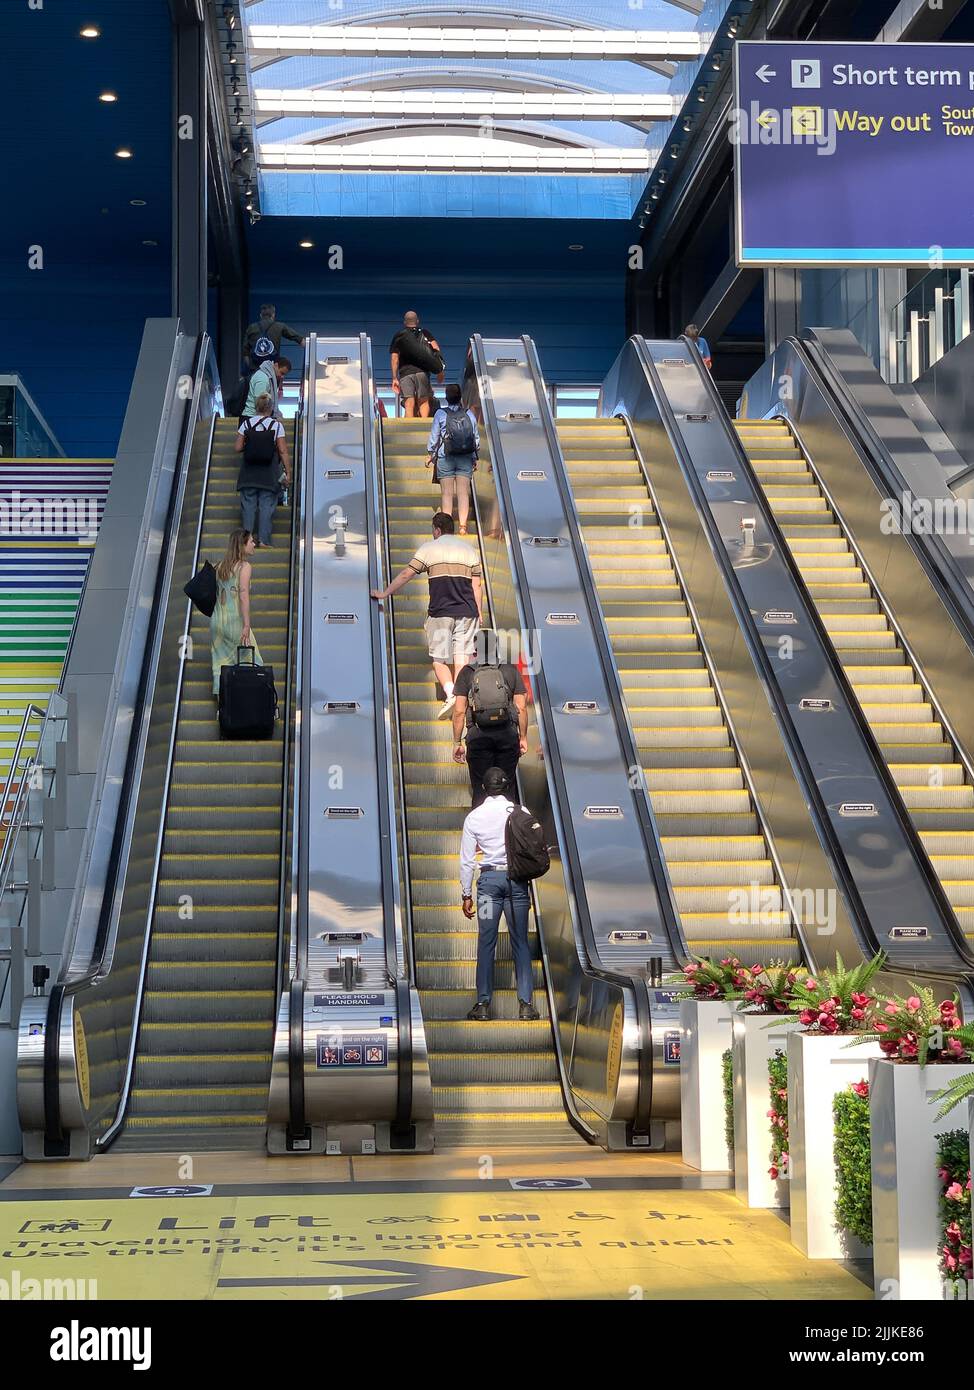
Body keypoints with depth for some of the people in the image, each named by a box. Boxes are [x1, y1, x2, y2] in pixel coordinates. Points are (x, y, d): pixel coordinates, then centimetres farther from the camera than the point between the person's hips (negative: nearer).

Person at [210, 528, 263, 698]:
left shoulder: (220, 566, 11)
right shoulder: (245, 566, -8)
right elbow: (244, 595, -17)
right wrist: (247, 625, -19)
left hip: (217, 620, 6)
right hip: (235, 620, -6)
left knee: (221, 665, 7)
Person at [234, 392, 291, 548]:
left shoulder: (246, 424, 1)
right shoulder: (276, 425, -3)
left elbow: (237, 448, -1)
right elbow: (283, 451, -6)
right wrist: (287, 472, -1)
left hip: (249, 474, 2)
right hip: (269, 475, -2)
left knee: (248, 505, 6)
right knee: (267, 506, 0)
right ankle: (263, 539, -4)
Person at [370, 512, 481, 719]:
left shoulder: (429, 548, 4)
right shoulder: (469, 549, 13)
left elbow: (406, 574, 6)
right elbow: (477, 586, 10)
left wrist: (385, 593, 17)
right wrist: (478, 615, 15)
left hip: (440, 612, -3)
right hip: (467, 612, 3)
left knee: (439, 659, 2)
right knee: (461, 659, 3)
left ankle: (450, 694, -19)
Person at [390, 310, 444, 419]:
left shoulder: (399, 336, 15)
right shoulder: (425, 333, 16)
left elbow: (394, 358, 7)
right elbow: (436, 349, 2)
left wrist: (395, 378, 6)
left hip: (405, 373, 0)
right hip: (422, 372, 0)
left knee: (409, 405, -5)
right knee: (424, 401, 9)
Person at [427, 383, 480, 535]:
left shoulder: (440, 414, -5)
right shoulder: (469, 414, 2)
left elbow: (434, 437, 0)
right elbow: (476, 438, 8)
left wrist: (430, 454, 12)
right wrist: (475, 458, 18)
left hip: (445, 458, -2)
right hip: (466, 458, 2)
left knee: (447, 492, 1)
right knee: (463, 492, 1)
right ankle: (463, 526, -4)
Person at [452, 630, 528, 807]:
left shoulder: (467, 673, 2)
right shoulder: (511, 671, 5)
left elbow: (459, 711, -1)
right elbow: (522, 708, 3)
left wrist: (457, 742, 6)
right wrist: (523, 737, 12)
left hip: (478, 736, -1)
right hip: (507, 734, 1)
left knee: (480, 790, 3)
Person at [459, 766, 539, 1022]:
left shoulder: (474, 817, 1)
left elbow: (467, 859, 2)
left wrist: (466, 894, 7)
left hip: (489, 878, 0)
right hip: (517, 878, 0)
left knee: (486, 943, 3)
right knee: (520, 942, 4)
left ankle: (483, 1003, 2)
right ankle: (525, 1003, 2)